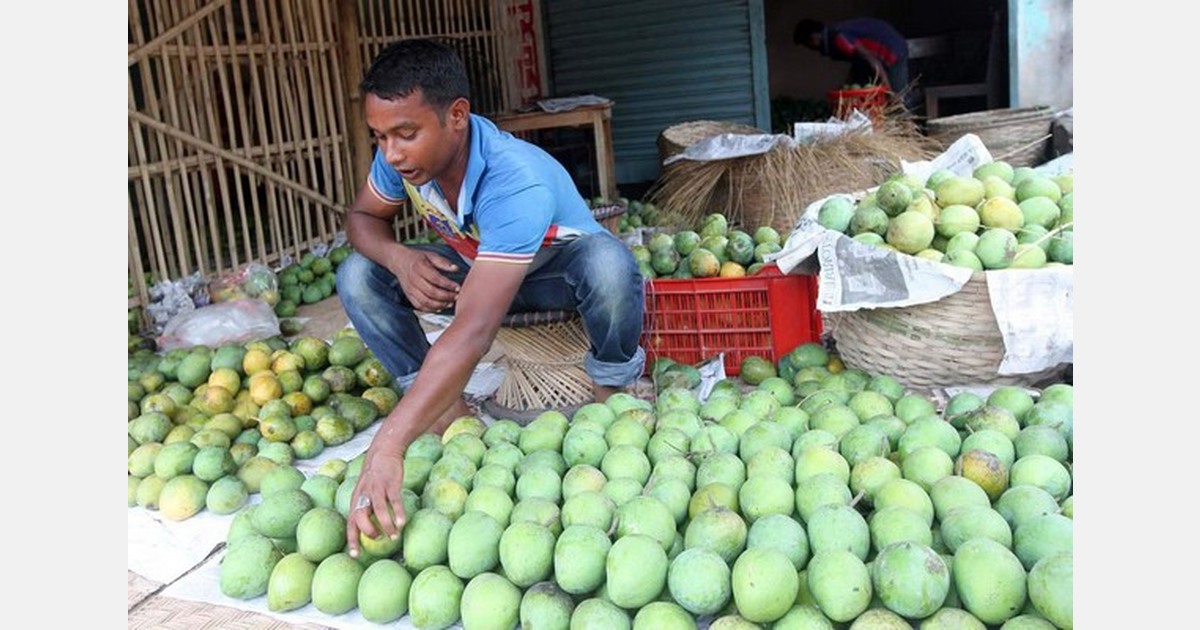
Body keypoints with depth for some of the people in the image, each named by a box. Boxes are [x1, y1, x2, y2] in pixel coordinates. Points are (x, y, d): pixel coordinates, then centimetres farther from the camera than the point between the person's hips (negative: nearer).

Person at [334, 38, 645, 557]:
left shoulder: (518, 183, -41)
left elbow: (473, 331, -51)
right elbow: (362, 217, -1)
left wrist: (387, 446, -58)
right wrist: (398, 257, -28)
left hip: (557, 269, -5)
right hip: (475, 268, 6)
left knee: (608, 262, -40)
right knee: (357, 276, -15)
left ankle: (612, 396, -12)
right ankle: (452, 415, -7)